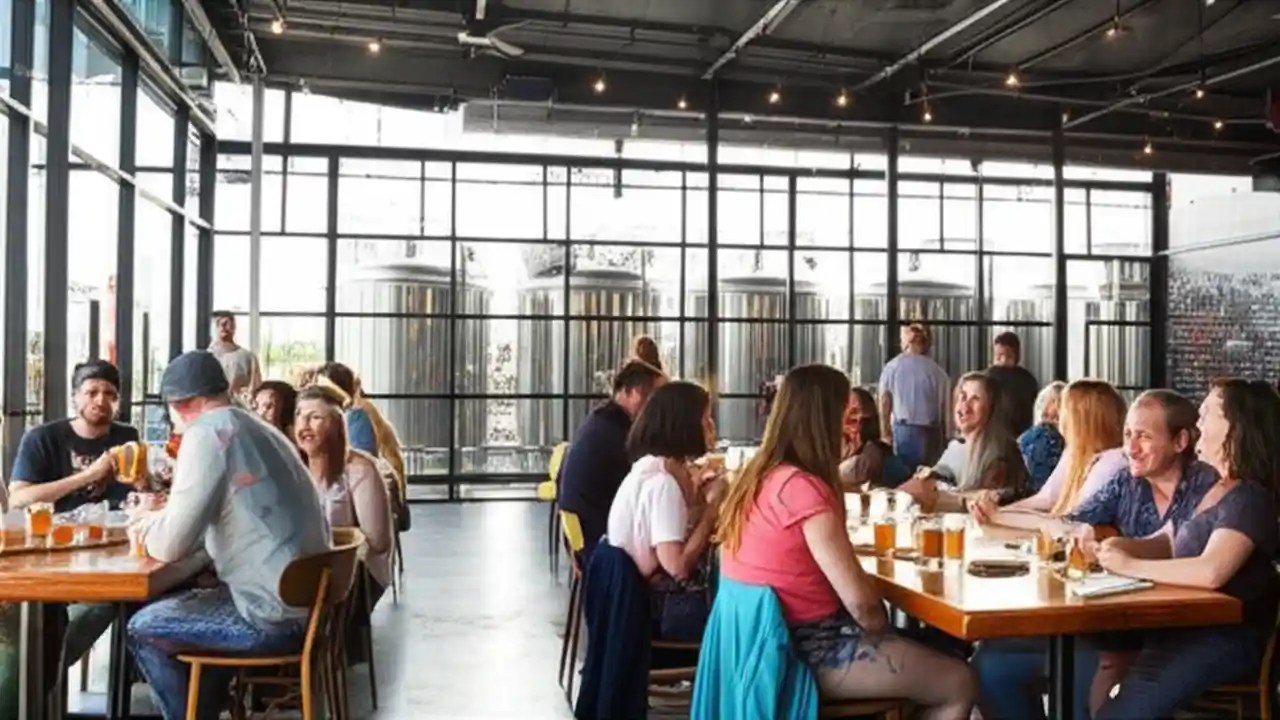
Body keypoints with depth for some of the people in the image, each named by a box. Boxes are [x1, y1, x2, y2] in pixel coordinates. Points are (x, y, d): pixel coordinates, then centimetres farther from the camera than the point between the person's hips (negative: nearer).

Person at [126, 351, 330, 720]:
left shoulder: (207, 434, -12)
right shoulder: (259, 430, 12)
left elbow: (171, 546, -13)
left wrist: (148, 534, 8)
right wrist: (162, 519, 25)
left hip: (277, 615, -8)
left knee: (144, 630, 9)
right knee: (188, 604, 29)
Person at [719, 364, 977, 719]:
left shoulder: (754, 476, 5)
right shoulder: (804, 488, -22)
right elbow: (860, 600, -22)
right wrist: (885, 633, -2)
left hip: (772, 641, 9)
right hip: (808, 649, -9)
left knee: (928, 655, 24)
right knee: (958, 684, 2)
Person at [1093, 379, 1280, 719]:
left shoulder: (1250, 499, -14)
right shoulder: (1205, 488, 14)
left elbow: (1210, 572, -29)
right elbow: (1166, 542, 23)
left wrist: (1130, 565, -17)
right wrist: (1121, 546, 1)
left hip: (1225, 642, -8)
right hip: (1183, 626, 8)